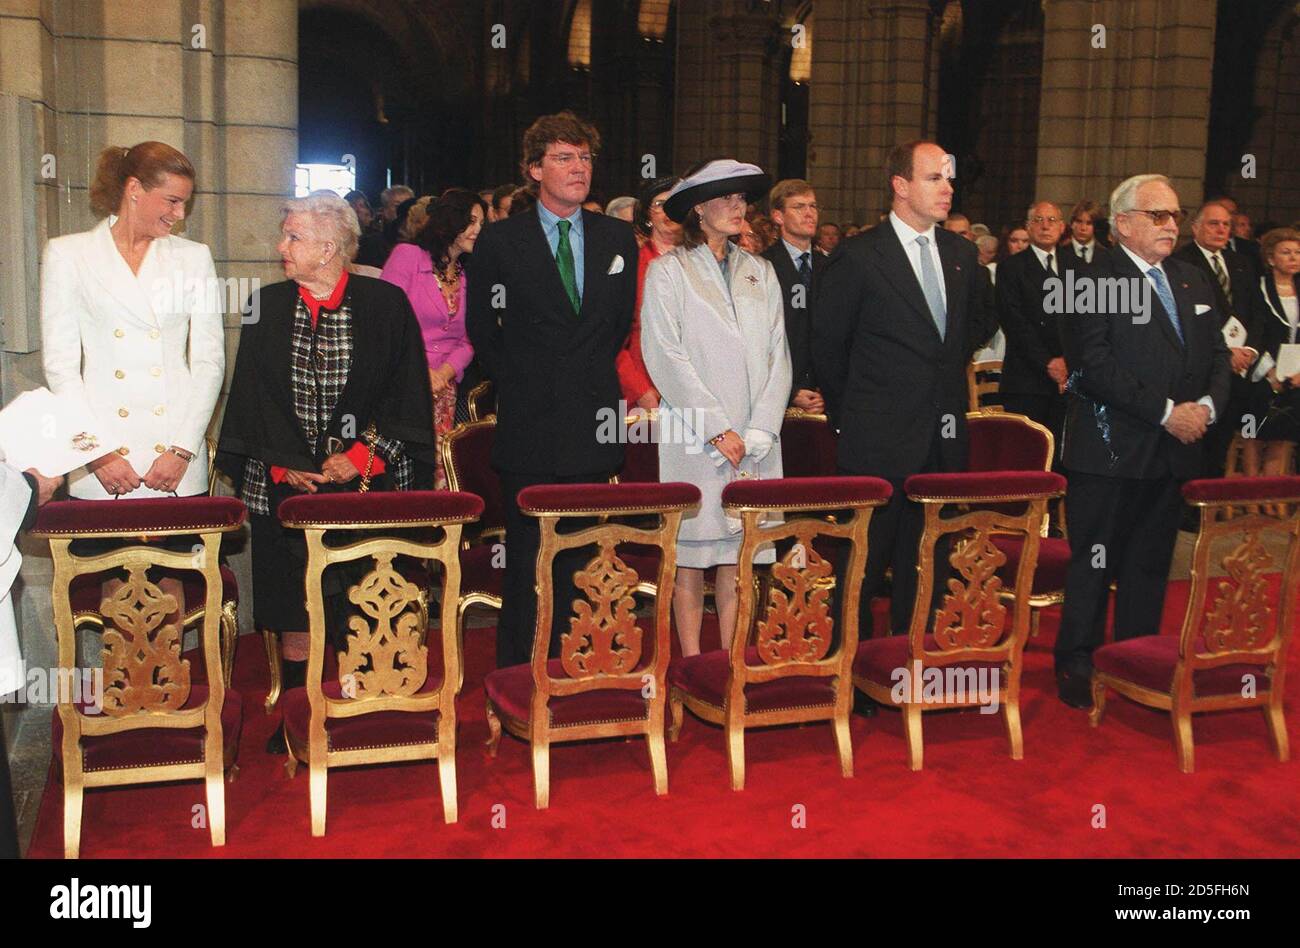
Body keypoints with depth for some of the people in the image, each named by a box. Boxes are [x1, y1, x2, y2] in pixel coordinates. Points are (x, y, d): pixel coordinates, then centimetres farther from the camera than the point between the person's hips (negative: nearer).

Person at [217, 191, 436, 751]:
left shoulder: (384, 303, -1)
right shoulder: (269, 305, 7)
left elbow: (404, 391, -2)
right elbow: (253, 394, 8)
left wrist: (360, 457, -11)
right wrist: (284, 463, -5)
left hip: (370, 480, -2)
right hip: (286, 480, 3)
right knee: (292, 601, 4)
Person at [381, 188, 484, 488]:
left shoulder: (467, 277, 18)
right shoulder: (408, 255, 0)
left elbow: (466, 342, 14)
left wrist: (446, 371, -6)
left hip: (443, 392, 5)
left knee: (438, 479, -3)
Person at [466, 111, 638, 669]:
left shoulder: (618, 239, 8)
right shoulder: (501, 241, -1)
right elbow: (481, 329, 7)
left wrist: (593, 373, 12)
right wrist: (518, 383, 5)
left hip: (594, 422, 3)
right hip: (529, 423, -3)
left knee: (580, 554, 10)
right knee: (527, 553, 3)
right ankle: (517, 671, 14)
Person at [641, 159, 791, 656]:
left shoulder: (760, 272, 14)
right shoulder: (667, 271, 1)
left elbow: (778, 355, 9)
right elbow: (665, 357, -7)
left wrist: (759, 431, -4)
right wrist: (717, 429, -12)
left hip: (754, 441, 4)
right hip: (693, 435, -4)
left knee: (740, 550, 5)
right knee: (690, 551, 0)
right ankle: (692, 663, 9)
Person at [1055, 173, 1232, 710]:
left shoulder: (1192, 282, 16)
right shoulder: (1094, 280, -8)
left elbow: (1217, 354, 16)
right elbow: (1095, 364, -17)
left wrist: (1207, 404, -5)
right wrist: (1165, 411, -18)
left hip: (1175, 452, 7)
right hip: (1111, 450, -7)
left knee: (1151, 564, 14)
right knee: (1094, 563, 1)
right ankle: (1076, 667, 12)